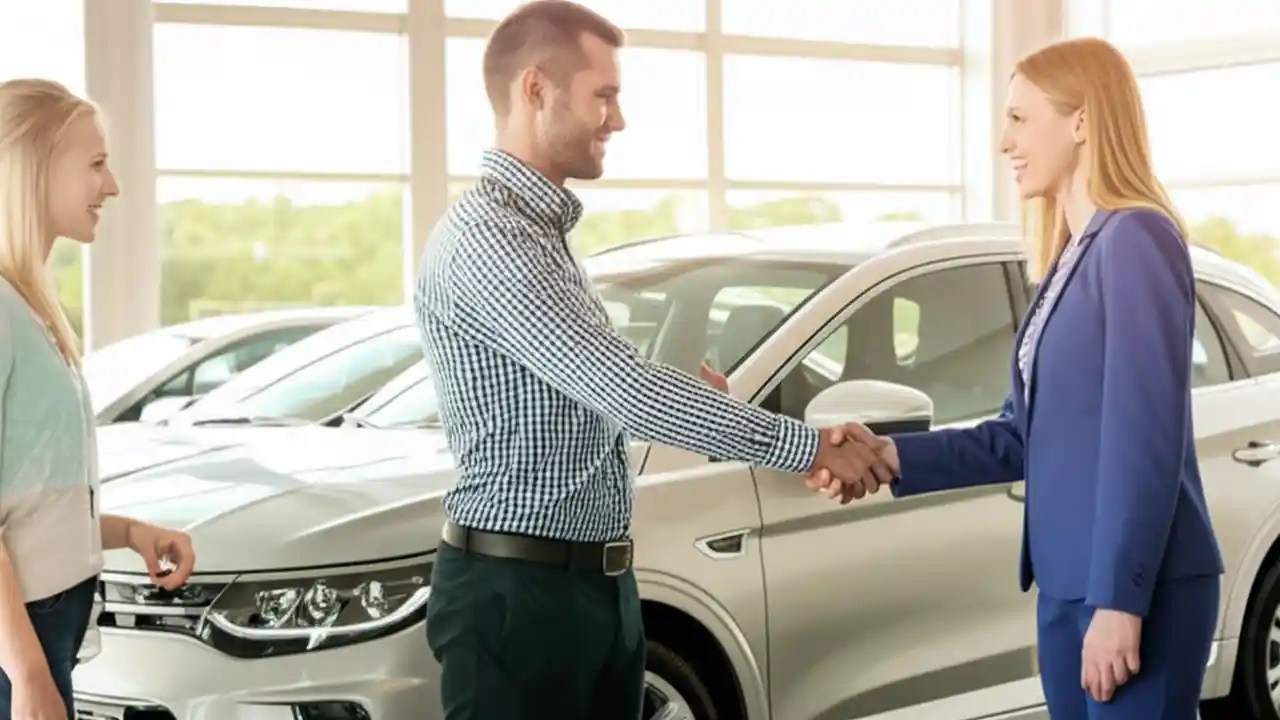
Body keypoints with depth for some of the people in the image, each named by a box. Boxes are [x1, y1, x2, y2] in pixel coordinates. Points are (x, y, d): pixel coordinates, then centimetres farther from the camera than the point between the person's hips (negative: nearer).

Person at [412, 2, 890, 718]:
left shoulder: (543, 230, 14)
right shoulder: (483, 237, -18)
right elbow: (625, 391, -25)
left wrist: (675, 391, 3)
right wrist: (806, 445, -20)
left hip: (600, 582, 9)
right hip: (518, 590, -9)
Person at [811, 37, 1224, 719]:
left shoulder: (1136, 239, -12)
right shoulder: (1070, 260, 15)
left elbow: (1145, 441, -18)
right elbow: (1021, 437, 15)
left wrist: (1119, 600, -21)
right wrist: (892, 455, 4)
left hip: (1138, 588, -9)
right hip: (1068, 584, 9)